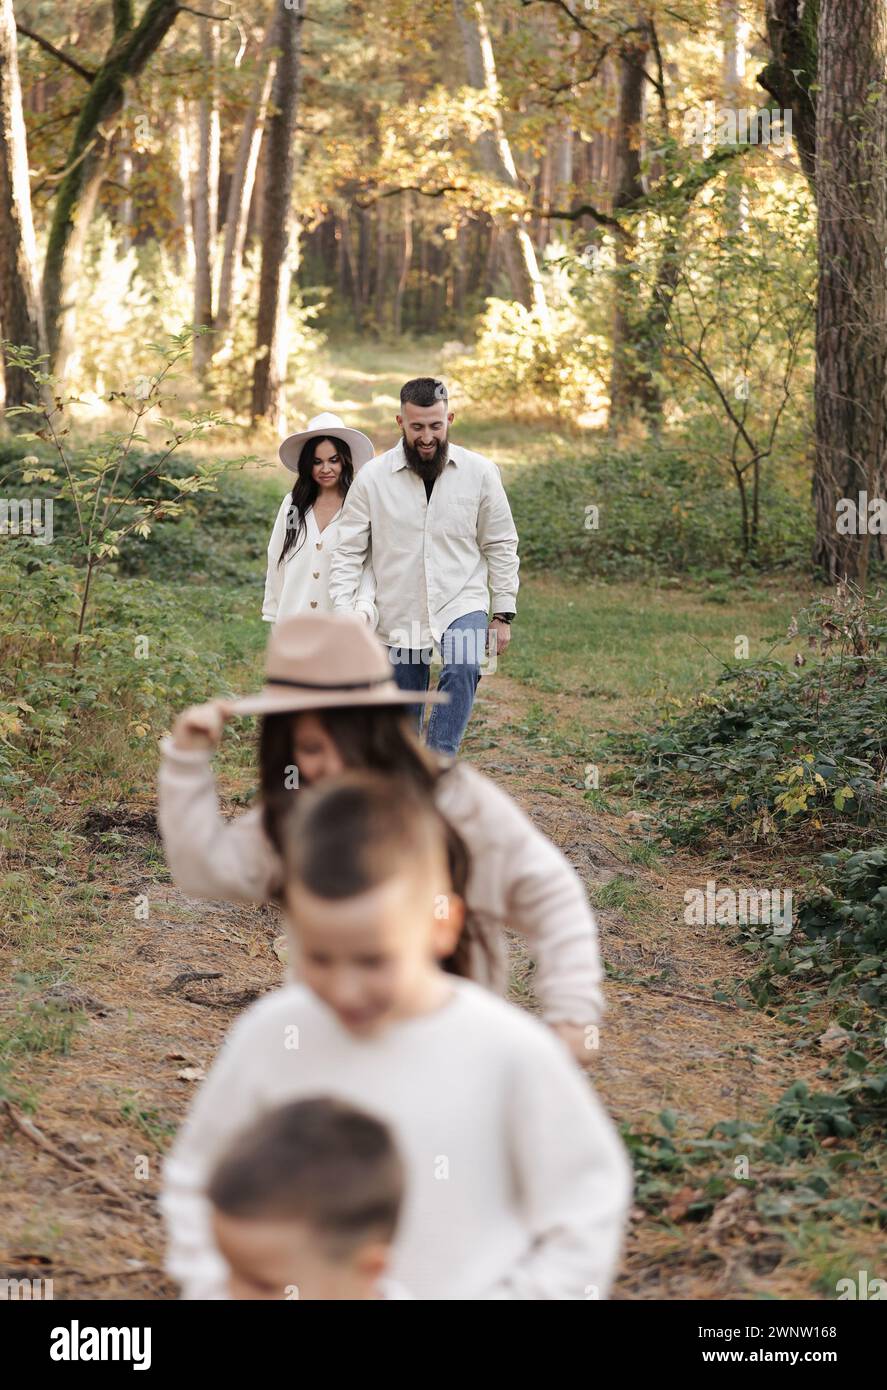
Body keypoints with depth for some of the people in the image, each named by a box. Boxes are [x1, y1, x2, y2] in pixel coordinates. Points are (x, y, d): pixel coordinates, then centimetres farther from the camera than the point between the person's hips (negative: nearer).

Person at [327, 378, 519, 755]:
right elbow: (348, 552, -1)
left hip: (461, 604, -1)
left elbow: (501, 546, 5)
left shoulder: (480, 472, -2)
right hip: (399, 617, 1)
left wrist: (503, 614, 2)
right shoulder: (372, 477, -3)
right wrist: (344, 616, -12)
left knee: (462, 668, -31)